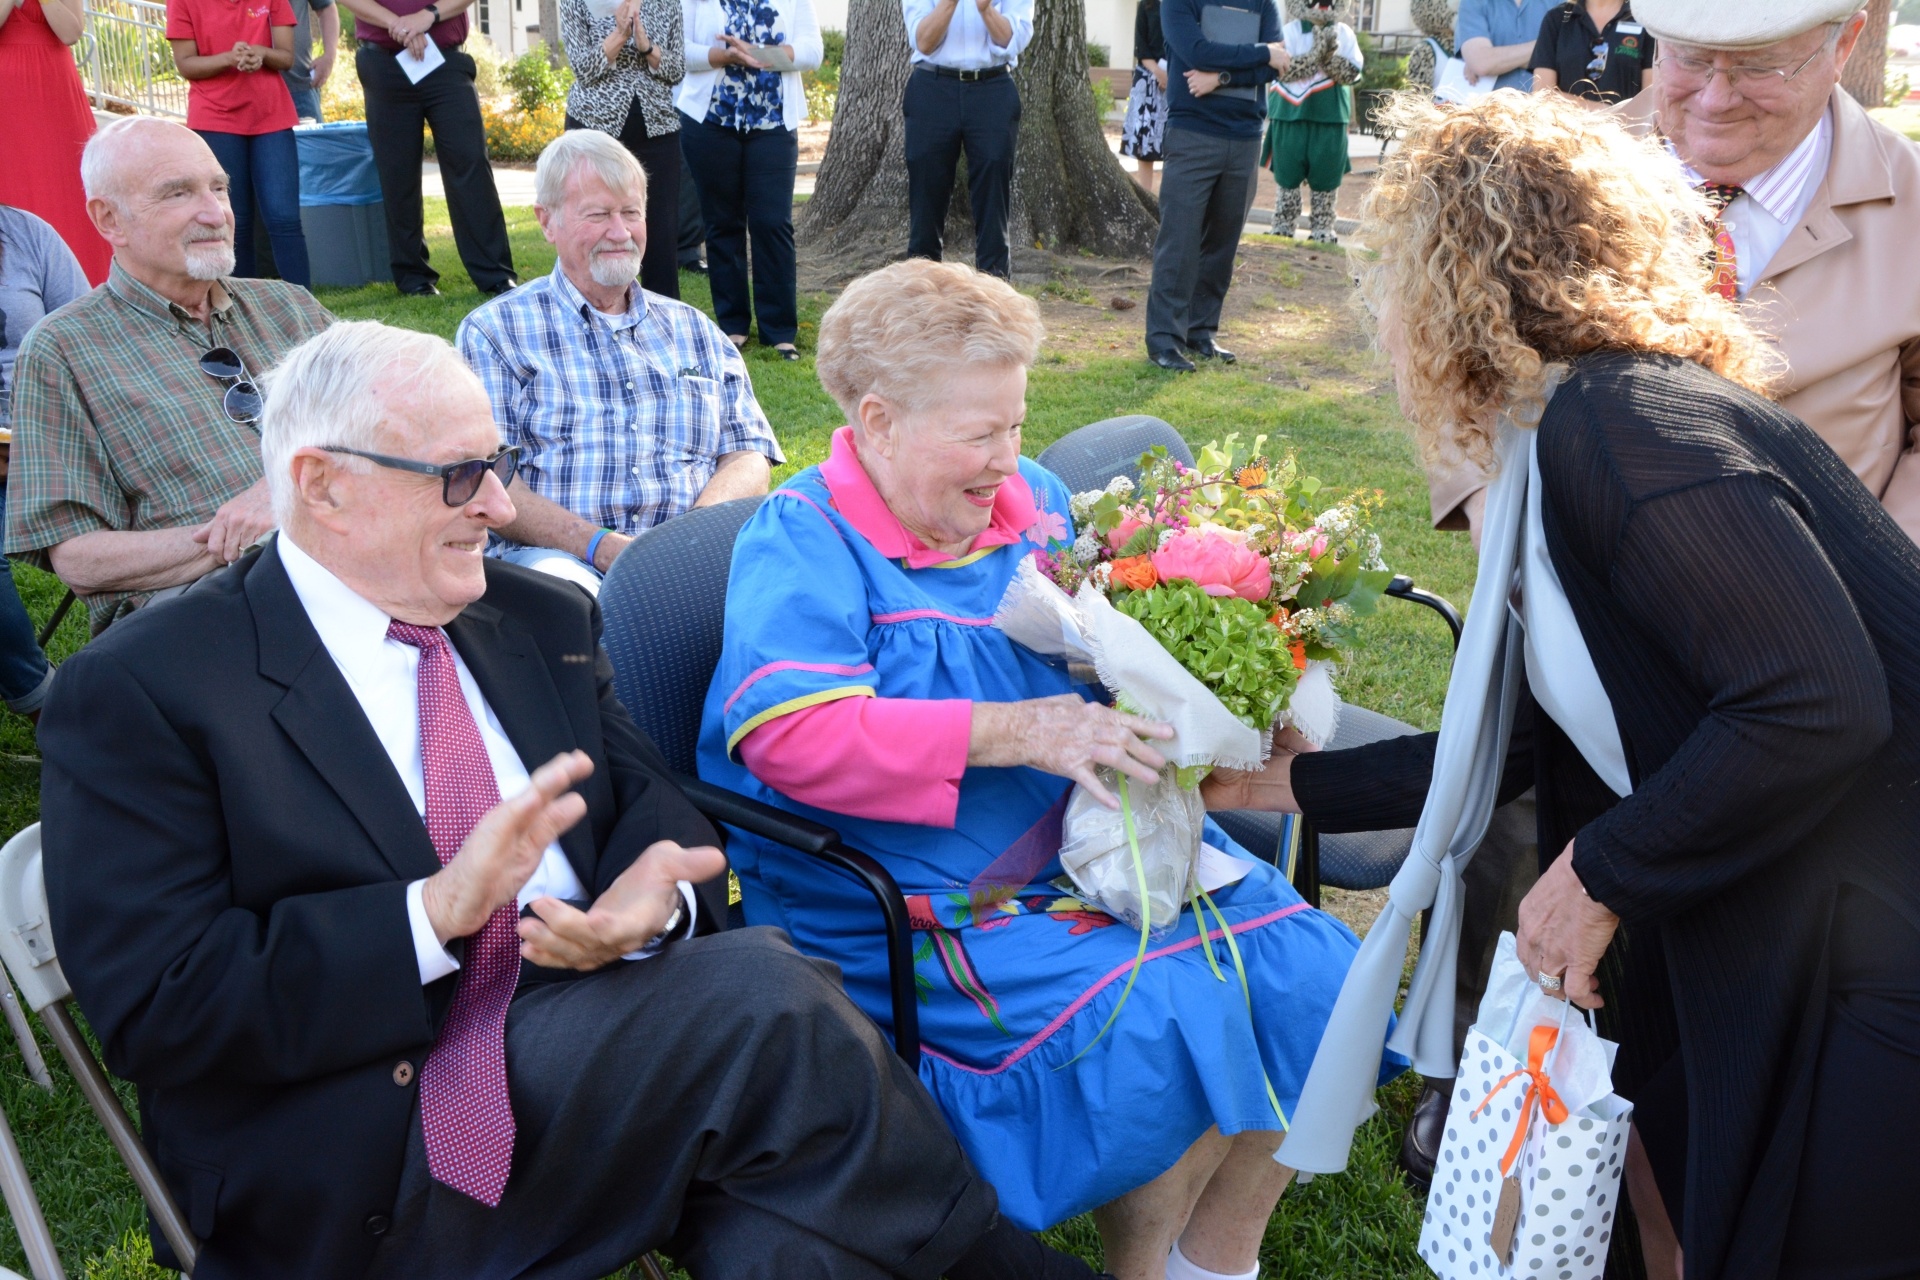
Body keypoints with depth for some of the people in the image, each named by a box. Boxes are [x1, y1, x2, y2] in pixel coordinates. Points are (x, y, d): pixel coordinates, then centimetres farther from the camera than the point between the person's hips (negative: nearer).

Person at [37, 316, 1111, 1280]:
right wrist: (435, 915, -21)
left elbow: (653, 810, 11)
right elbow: (154, 1005, -10)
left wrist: (651, 900, -13)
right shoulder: (136, 693, -3)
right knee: (767, 997, -27)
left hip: (597, 1030, 5)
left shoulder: (545, 618, 15)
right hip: (372, 1165, -5)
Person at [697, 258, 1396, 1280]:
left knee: (1312, 974, -7)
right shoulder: (802, 541, -10)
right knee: (1161, 1027, -25)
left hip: (1093, 841, 7)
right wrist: (1012, 731, -28)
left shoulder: (1034, 499, 10)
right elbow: (788, 735, -25)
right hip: (914, 907, -7)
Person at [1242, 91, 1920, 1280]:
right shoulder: (1563, 451, 11)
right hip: (1775, 952, 9)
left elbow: (1820, 706, -26)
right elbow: (1496, 752, 17)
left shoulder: (1622, 423, -19)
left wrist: (1603, 872, -16)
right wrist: (1286, 779, 23)